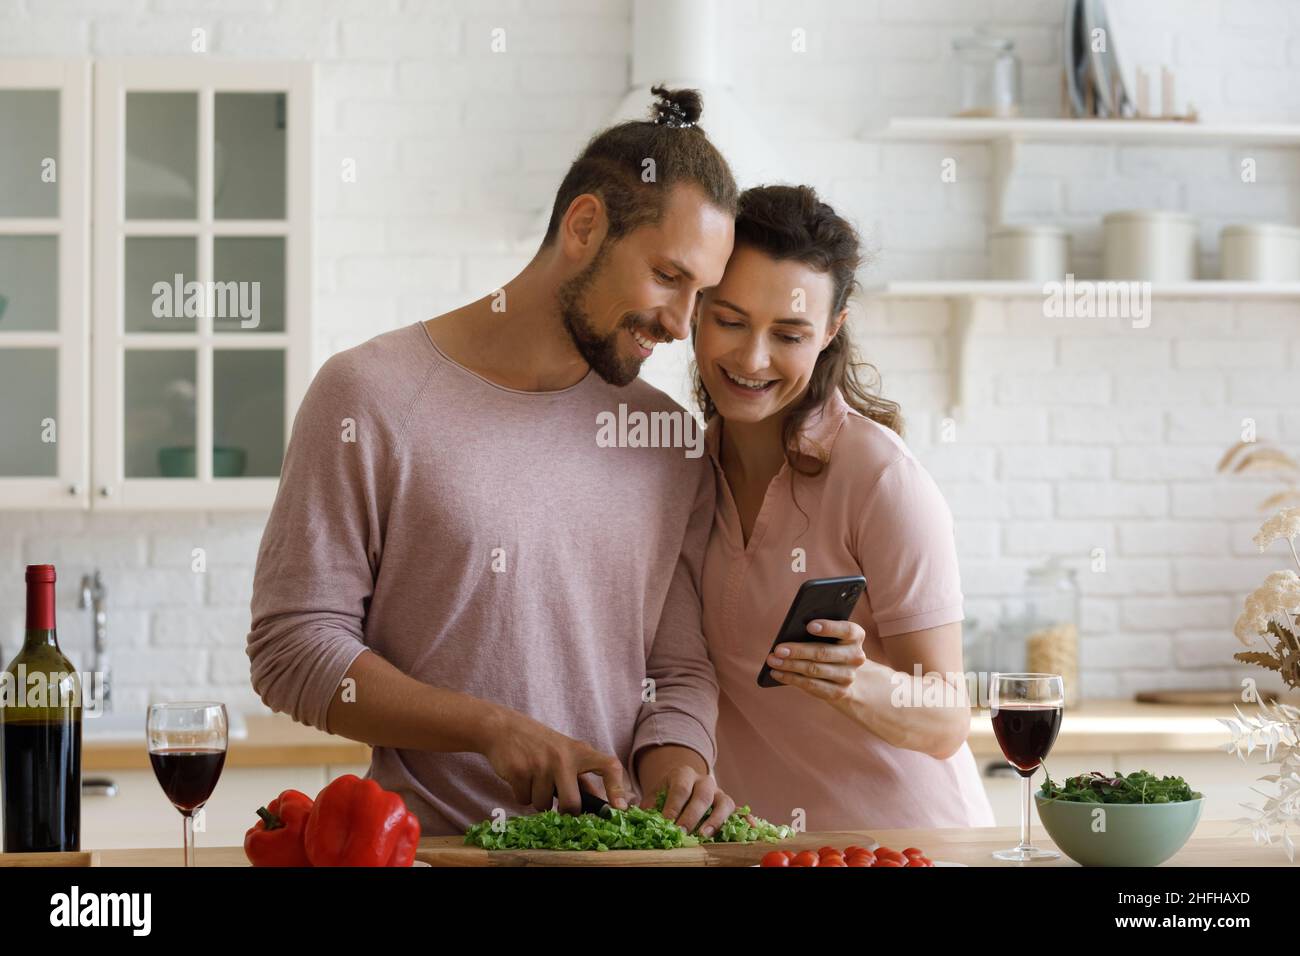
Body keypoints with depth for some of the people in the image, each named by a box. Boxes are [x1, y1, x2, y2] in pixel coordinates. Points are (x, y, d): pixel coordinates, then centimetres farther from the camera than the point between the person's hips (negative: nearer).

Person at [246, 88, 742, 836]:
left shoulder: (671, 442, 12)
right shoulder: (372, 395, -3)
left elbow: (683, 669, 14)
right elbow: (293, 650, -5)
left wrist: (677, 760, -9)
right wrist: (495, 729, -14)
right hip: (429, 846, -3)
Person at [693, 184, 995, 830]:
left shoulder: (883, 479, -14)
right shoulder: (690, 465, 2)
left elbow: (946, 724, -12)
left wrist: (855, 684, -29)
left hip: (903, 836, -4)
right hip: (755, 845, 4)